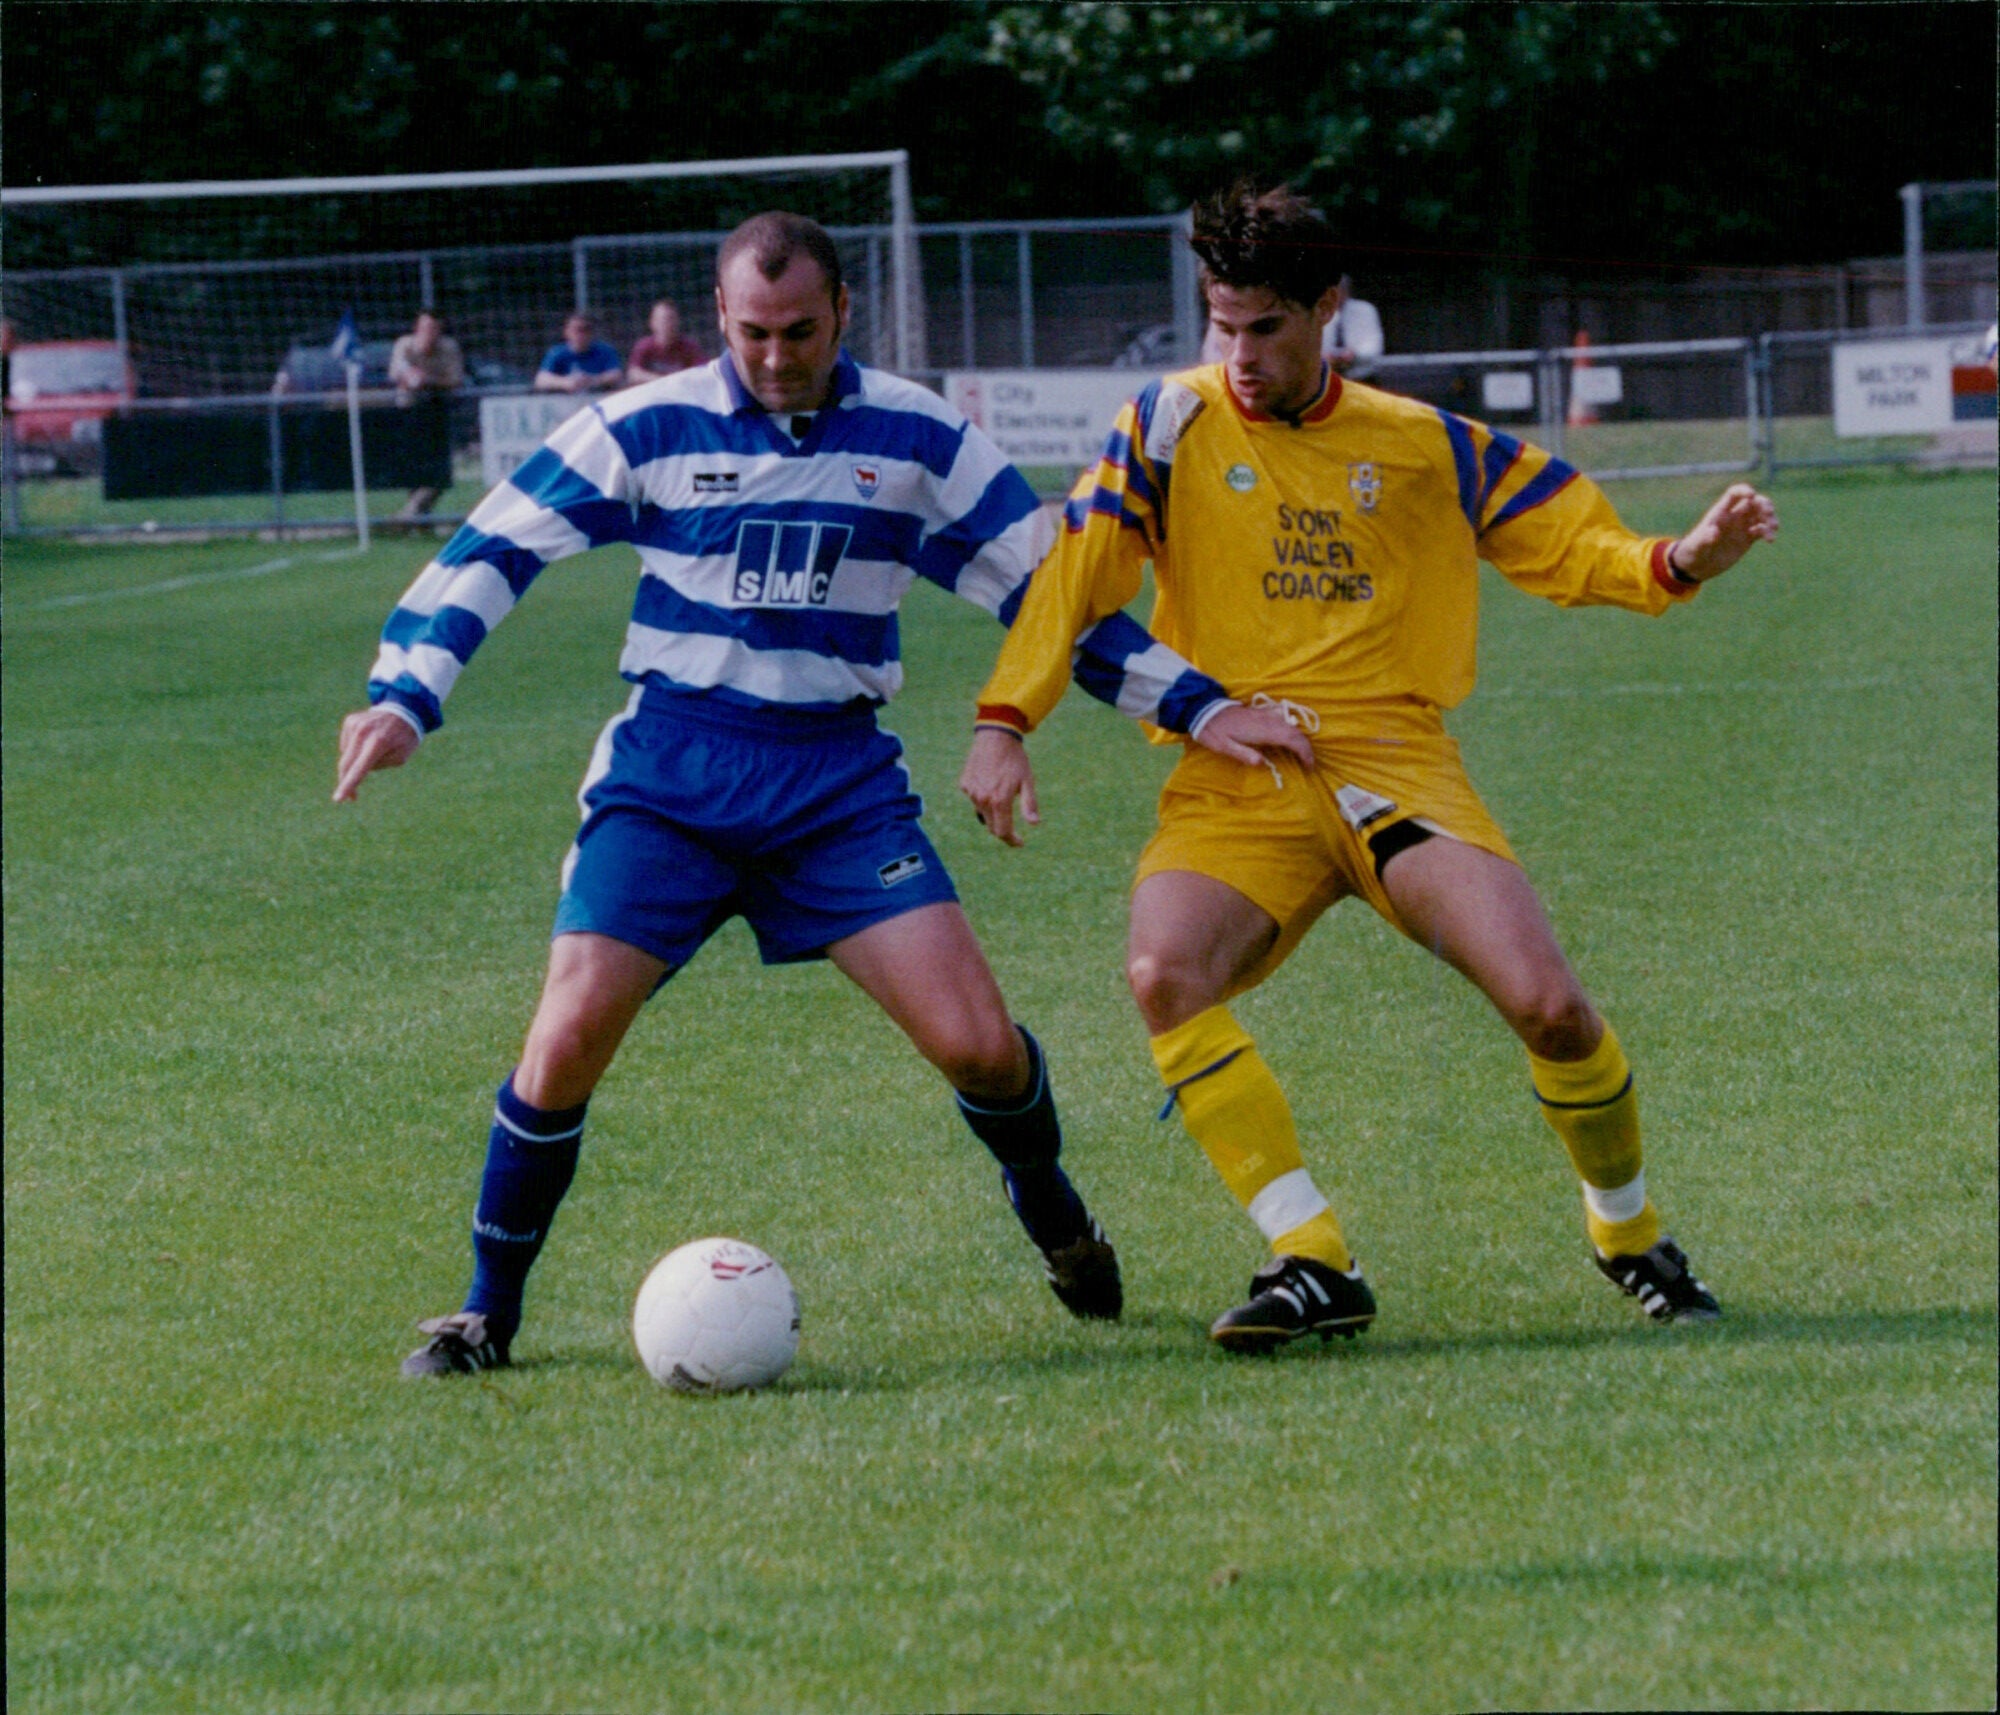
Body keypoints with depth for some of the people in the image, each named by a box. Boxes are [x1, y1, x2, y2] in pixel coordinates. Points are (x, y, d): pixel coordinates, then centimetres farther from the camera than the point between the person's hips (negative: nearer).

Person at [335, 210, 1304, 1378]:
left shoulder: (916, 440, 2)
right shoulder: (648, 430, -2)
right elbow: (490, 553, 1)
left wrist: (1197, 707, 3)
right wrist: (405, 697, -12)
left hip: (839, 776, 1)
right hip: (670, 774, -1)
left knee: (978, 1044, -11)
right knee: (570, 1038, -15)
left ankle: (1058, 1225, 22)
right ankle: (487, 1313, 5)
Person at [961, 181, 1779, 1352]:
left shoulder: (1424, 446, 11)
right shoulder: (1175, 426, 7)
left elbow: (1574, 549, 14)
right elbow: (1077, 575, 0)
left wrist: (1681, 563, -6)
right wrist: (1005, 722, -13)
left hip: (1395, 765, 0)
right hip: (1234, 785, 0)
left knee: (1548, 1003, -19)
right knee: (1165, 974, -31)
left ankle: (1630, 1234, 12)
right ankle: (1314, 1265, -24)